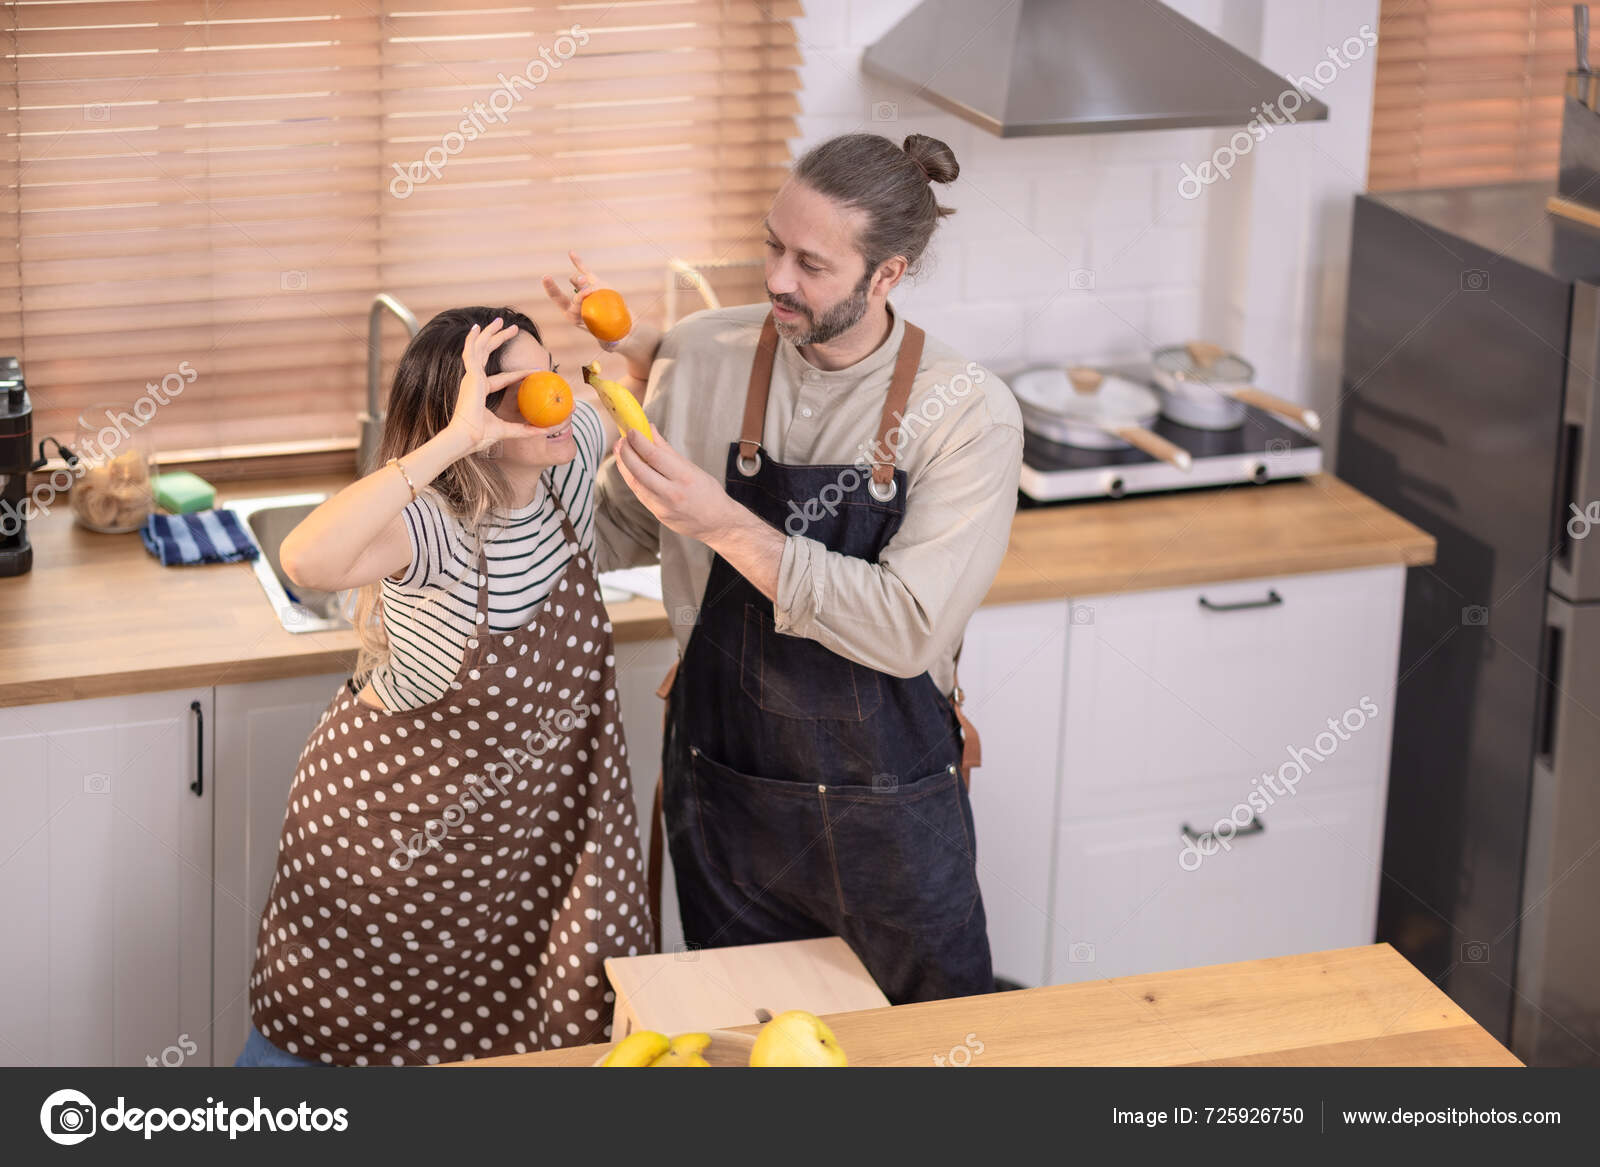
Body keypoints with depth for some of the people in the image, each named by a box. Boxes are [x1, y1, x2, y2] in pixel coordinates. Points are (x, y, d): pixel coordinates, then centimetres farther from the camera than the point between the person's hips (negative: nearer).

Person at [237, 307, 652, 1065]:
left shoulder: (569, 467, -12)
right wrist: (451, 441, -52)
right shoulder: (431, 527, -32)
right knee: (323, 1031, 13)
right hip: (387, 825, -5)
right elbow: (307, 560, -55)